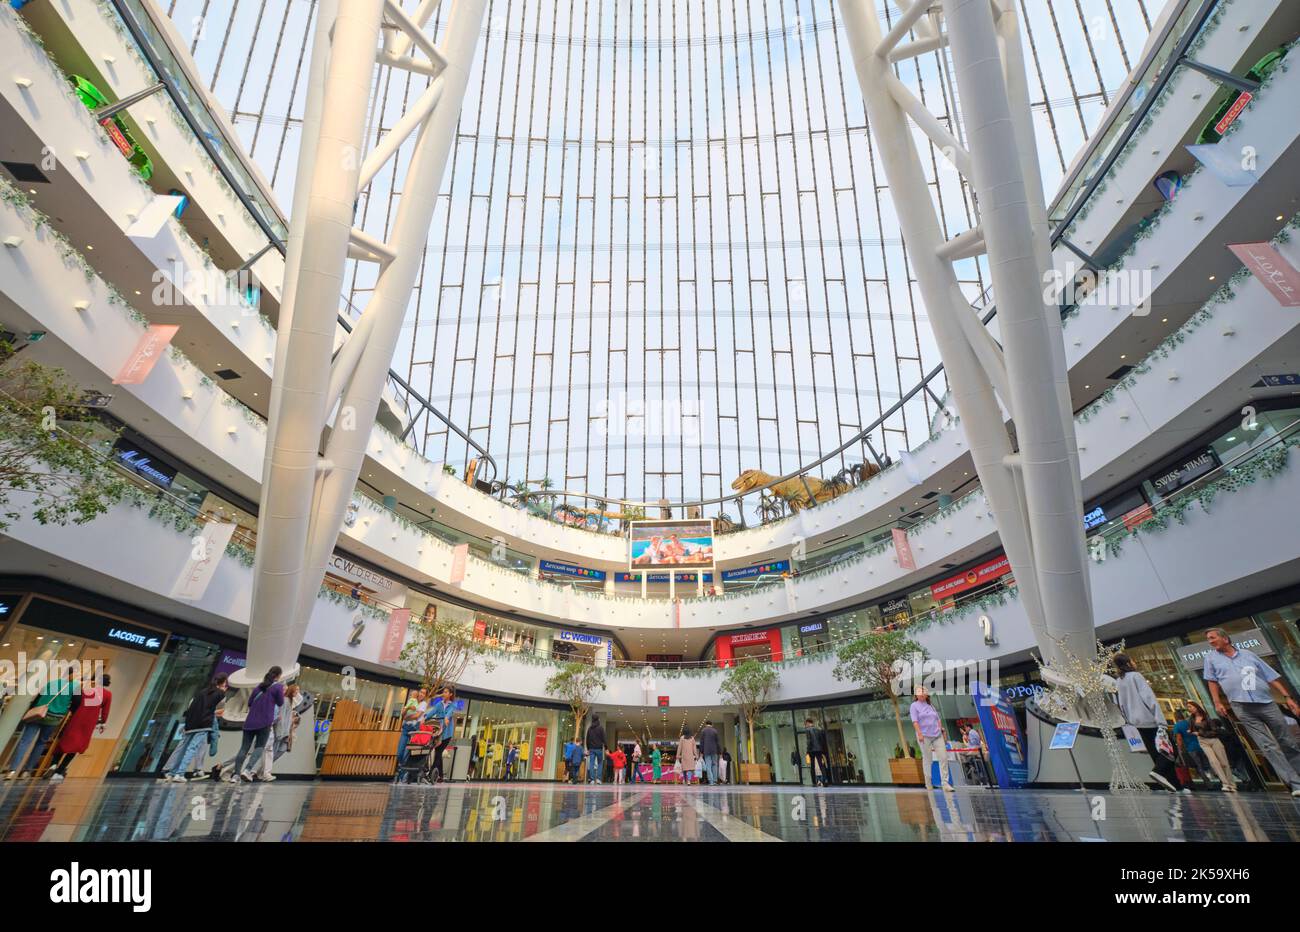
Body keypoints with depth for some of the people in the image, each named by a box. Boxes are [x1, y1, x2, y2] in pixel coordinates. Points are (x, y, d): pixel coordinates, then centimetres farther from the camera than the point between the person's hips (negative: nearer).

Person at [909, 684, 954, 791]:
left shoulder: (931, 705, 17)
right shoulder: (914, 706, 1)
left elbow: (938, 719, 19)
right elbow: (915, 721, -8)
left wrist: (942, 731, 11)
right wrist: (919, 734, -17)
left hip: (937, 735, 5)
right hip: (925, 736, -5)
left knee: (943, 757, -3)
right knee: (927, 759, 0)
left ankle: (945, 783, 1)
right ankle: (928, 784, 11)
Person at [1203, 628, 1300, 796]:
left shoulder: (1247, 654, 11)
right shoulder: (1211, 659, 10)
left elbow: (1271, 677, 12)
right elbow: (1212, 682, 10)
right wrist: (1217, 703, 1)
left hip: (1266, 702, 2)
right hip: (1242, 707, -2)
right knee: (1268, 746, -7)